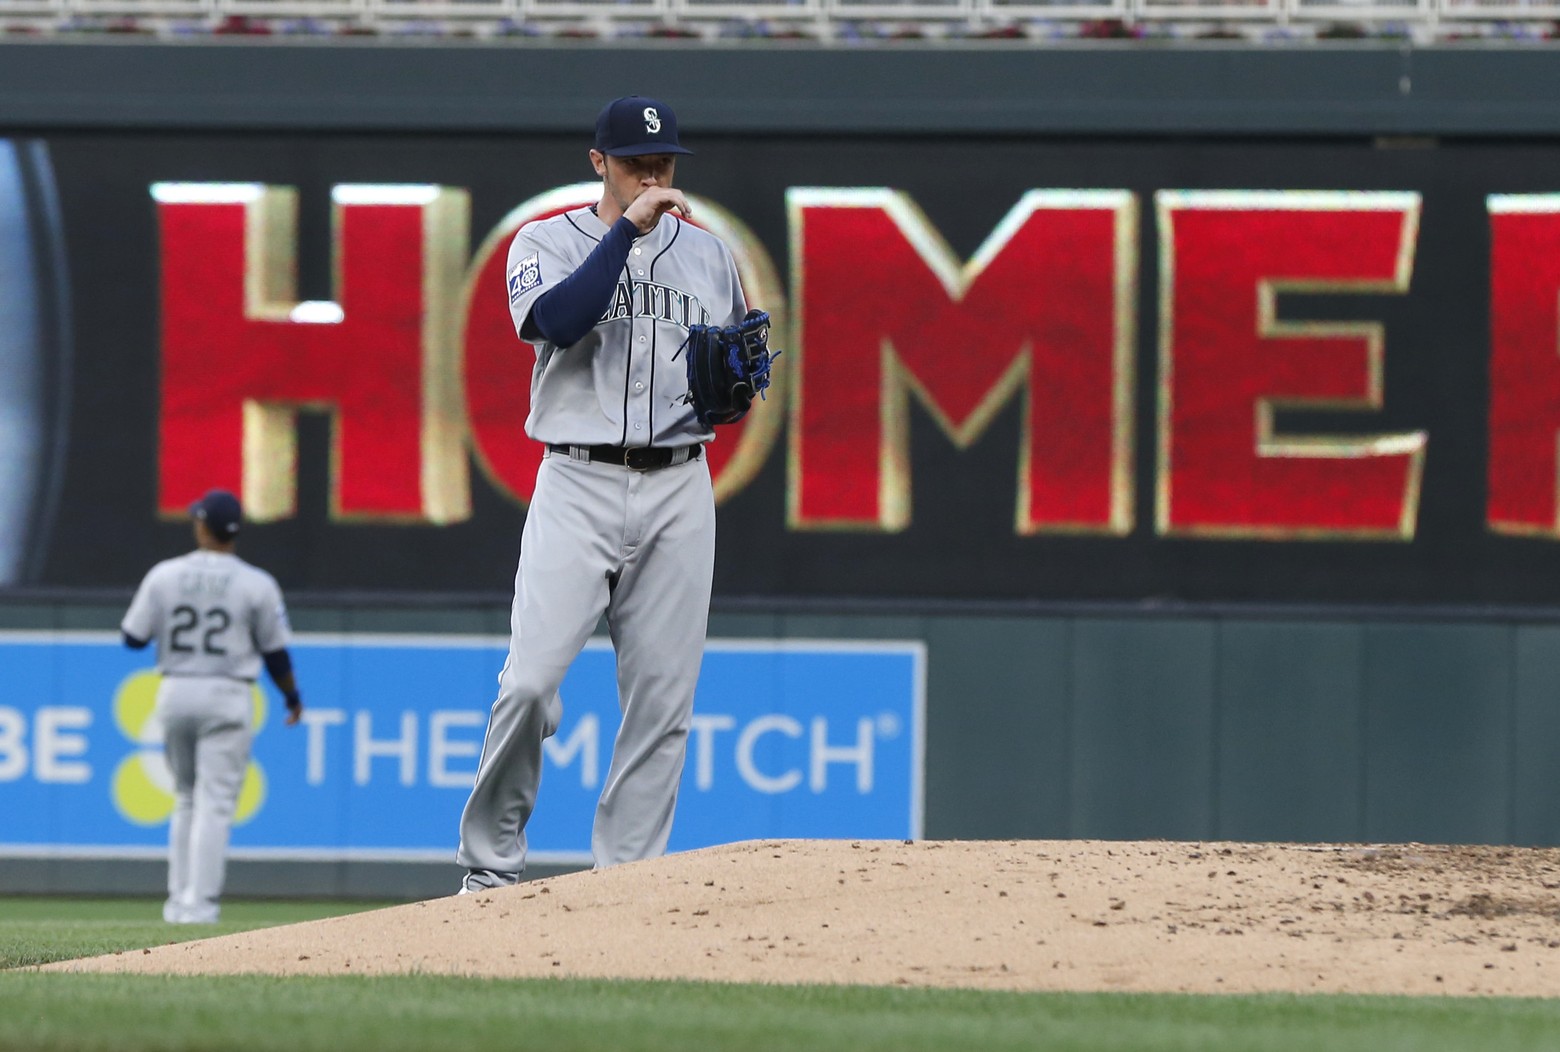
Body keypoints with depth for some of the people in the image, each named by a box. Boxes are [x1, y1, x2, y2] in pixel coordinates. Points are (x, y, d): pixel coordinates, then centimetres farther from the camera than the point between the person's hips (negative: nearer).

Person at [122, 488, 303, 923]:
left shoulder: (163, 576, -2)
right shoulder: (256, 585, -6)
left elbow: (133, 638, 2)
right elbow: (275, 653, -1)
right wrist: (292, 696, 16)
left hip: (175, 692, 3)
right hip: (227, 697, -3)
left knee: (186, 800, 17)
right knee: (215, 804, -2)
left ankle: (179, 900, 16)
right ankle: (199, 904, -9)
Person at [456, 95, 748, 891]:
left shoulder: (707, 254, 15)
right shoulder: (547, 244, 4)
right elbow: (555, 320, -17)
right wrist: (628, 229, -17)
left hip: (678, 490, 3)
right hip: (577, 486, -3)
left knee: (661, 696, -1)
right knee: (532, 680, -14)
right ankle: (490, 867, -2)